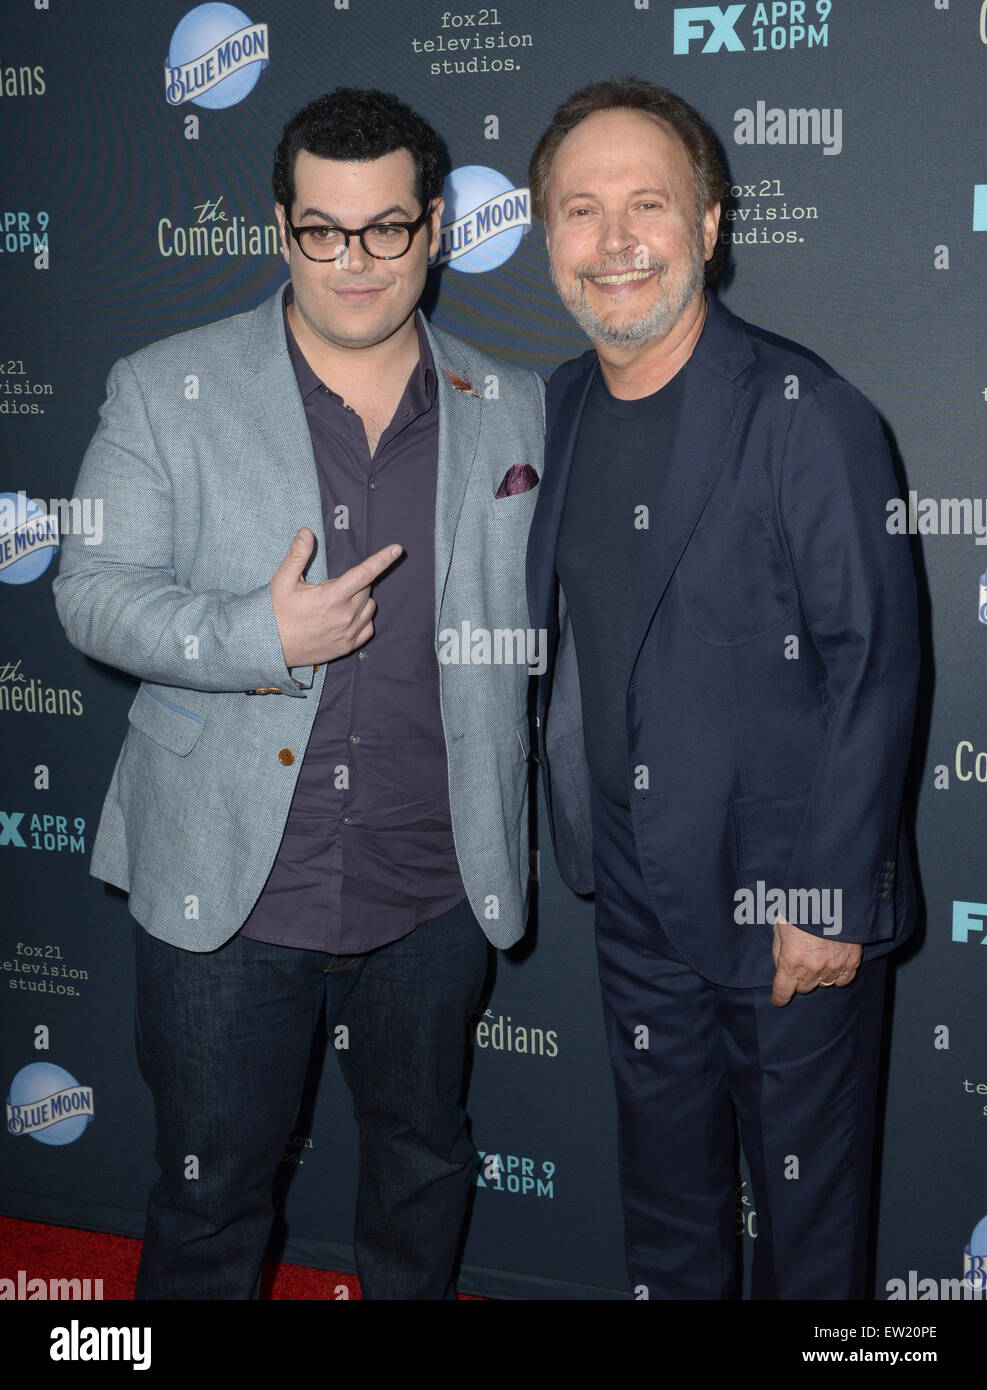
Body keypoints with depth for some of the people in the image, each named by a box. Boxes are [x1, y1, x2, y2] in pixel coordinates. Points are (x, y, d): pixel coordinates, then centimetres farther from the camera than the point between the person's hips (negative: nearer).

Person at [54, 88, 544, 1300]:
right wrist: (260, 637, -21)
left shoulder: (513, 411, 3)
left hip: (436, 889, 2)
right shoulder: (162, 391, -3)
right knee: (209, 1191, 12)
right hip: (224, 882, -2)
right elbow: (93, 592, -6)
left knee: (424, 1163, 21)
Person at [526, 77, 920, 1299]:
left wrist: (826, 898, -15)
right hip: (637, 895, 6)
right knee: (661, 1171, 21)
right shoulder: (561, 410, 5)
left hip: (787, 913, -5)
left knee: (805, 1195, 11)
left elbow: (871, 663, -15)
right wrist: (576, 838, 8)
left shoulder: (808, 417, -15)